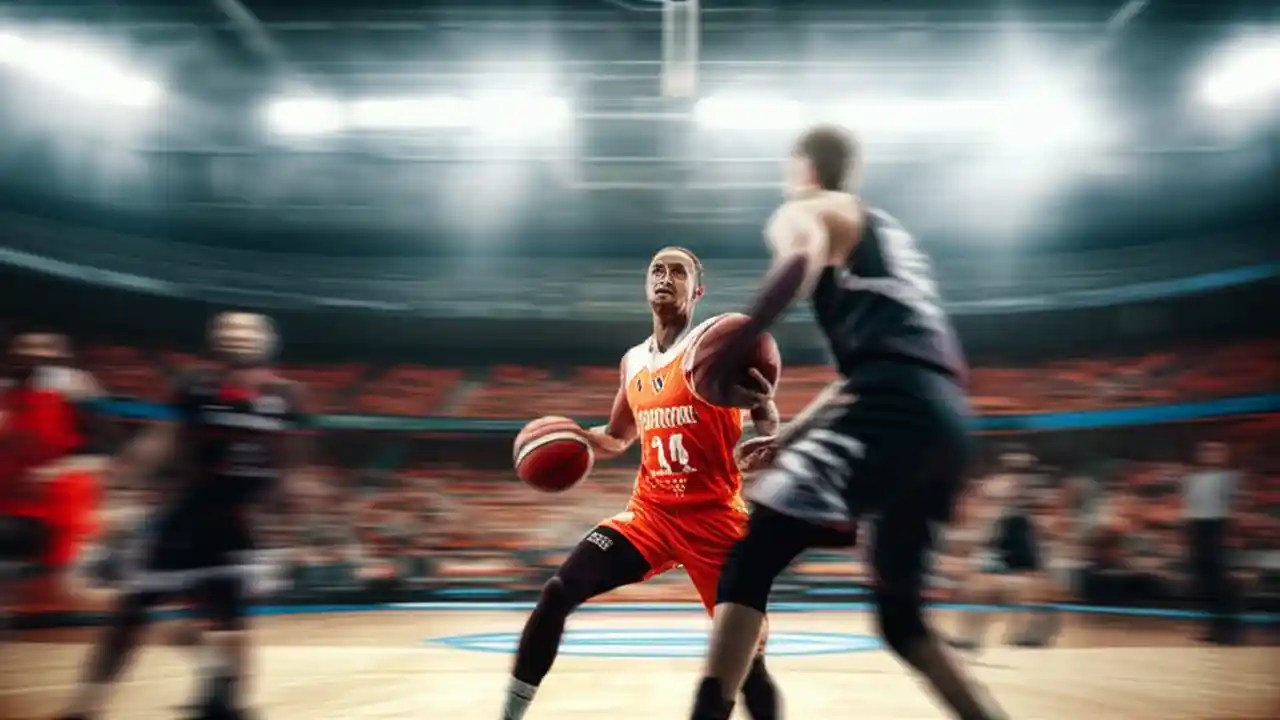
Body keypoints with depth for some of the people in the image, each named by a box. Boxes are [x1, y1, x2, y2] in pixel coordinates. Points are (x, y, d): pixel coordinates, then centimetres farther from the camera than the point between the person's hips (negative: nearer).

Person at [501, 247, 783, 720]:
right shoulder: (634, 362, 11)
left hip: (714, 518, -5)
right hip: (649, 513, 5)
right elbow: (617, 439, 25)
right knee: (558, 592, -12)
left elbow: (765, 415, -13)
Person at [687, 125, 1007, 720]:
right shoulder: (890, 234, 35)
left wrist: (728, 355, -17)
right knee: (900, 611, 21)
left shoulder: (806, 213, 11)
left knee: (749, 556, -7)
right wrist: (793, 433, 37)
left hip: (891, 407, -8)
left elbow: (800, 261, -15)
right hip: (945, 418, 8)